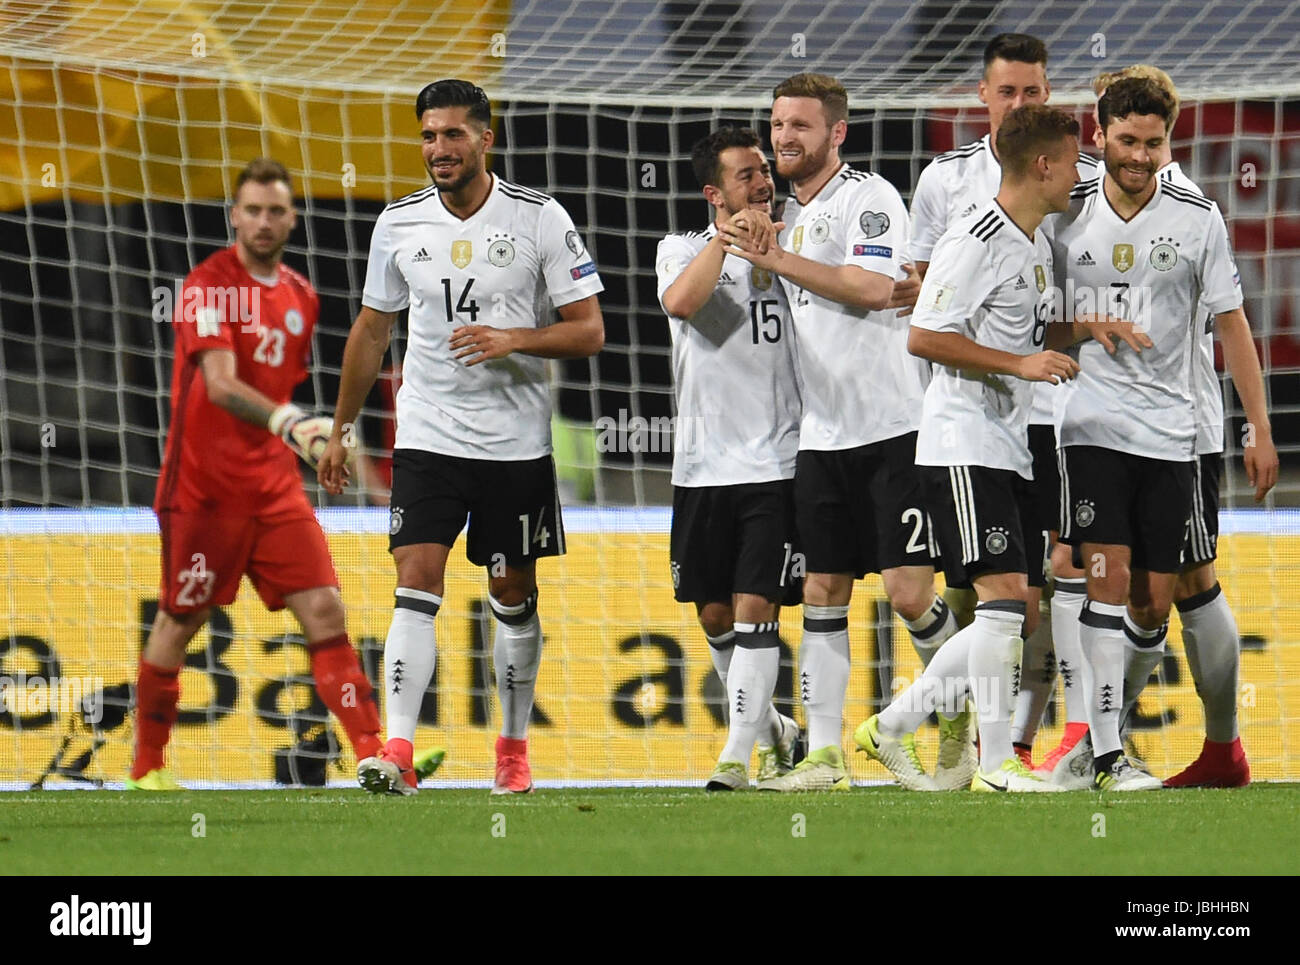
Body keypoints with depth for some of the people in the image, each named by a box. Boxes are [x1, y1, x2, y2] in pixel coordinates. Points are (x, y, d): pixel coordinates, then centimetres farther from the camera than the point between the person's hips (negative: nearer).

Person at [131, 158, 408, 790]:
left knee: (324, 610, -7)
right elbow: (220, 384, -26)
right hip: (204, 488, -5)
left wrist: (309, 442, 14)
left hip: (275, 488, 5)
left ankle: (375, 755, -14)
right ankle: (146, 767, 19)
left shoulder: (301, 297, 9)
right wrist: (286, 422, -40)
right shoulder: (208, 285, -12)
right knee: (179, 621, 5)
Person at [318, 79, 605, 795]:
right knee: (416, 583, -13)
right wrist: (340, 429, 16)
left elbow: (589, 332, -6)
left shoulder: (539, 219, -7)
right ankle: (396, 753, -21)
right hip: (428, 436, 1)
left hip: (517, 441, -1)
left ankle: (513, 747, 25)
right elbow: (371, 330, 15)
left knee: (513, 595, 9)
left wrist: (514, 339, -23)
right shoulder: (399, 224, 2)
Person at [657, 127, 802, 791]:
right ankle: (771, 729, 30)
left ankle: (739, 755, -10)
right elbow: (681, 301, -17)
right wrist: (725, 236, -16)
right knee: (714, 616, 9)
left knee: (754, 609, -10)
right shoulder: (684, 249, 4)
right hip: (703, 464, 2)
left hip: (775, 462, -2)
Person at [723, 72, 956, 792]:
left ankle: (965, 726, 12)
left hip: (892, 428, -7)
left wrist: (774, 259, -21)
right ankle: (824, 755, 4)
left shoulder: (868, 198, -7)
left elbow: (875, 288, -22)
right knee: (822, 590, 3)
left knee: (908, 591, -8)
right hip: (821, 435, 7)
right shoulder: (787, 214, 17)